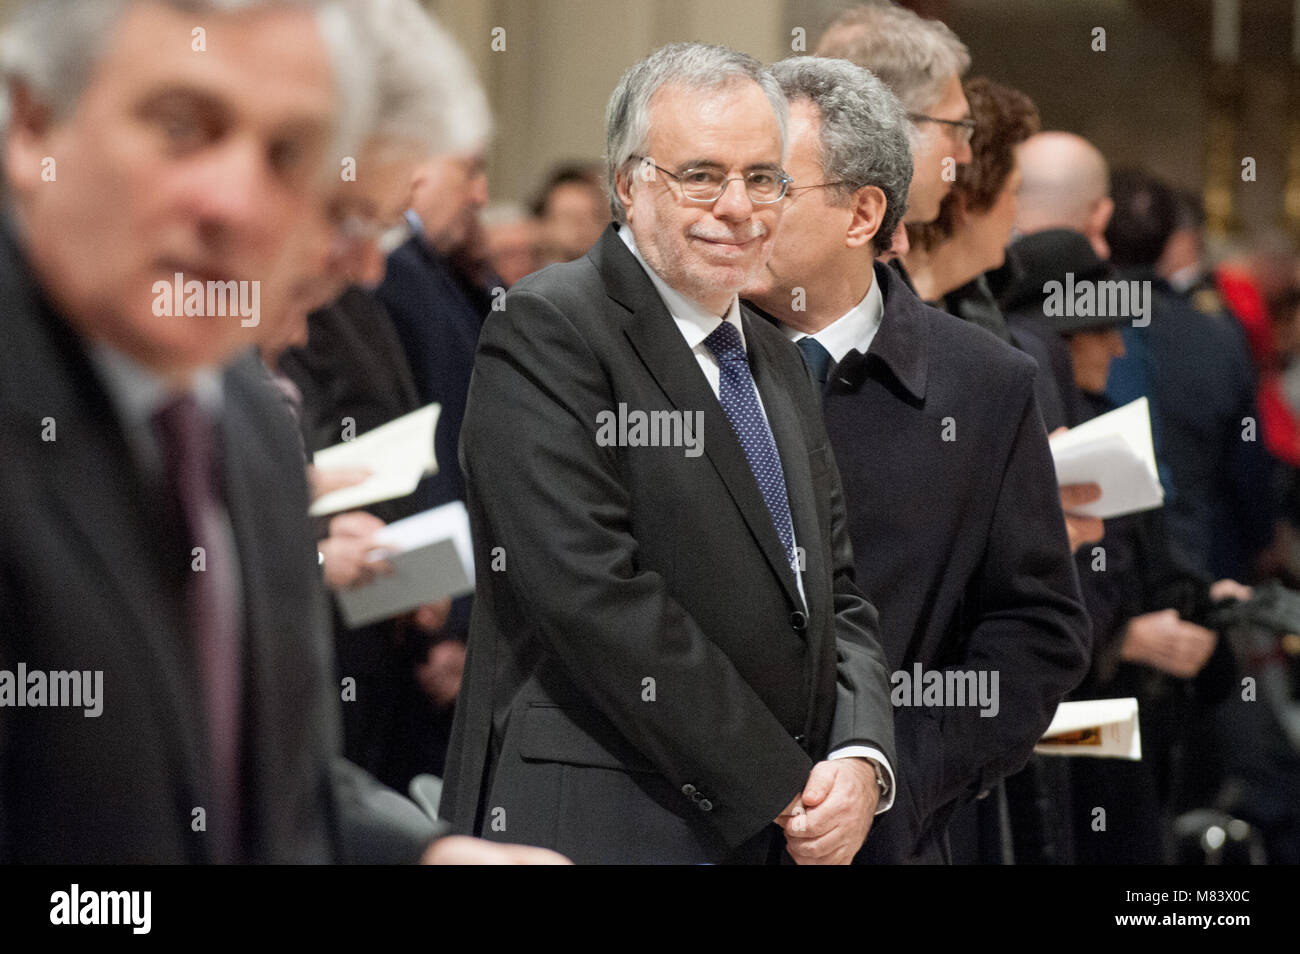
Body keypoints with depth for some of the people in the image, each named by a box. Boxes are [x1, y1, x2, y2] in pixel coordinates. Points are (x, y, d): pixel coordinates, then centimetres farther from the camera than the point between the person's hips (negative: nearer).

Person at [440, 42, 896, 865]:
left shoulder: (774, 361, 16)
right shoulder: (546, 332, -10)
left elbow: (836, 596, 14)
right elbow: (595, 598, -19)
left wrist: (861, 763, -6)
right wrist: (783, 790, -17)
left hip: (775, 830, 7)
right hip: (592, 831, -7)